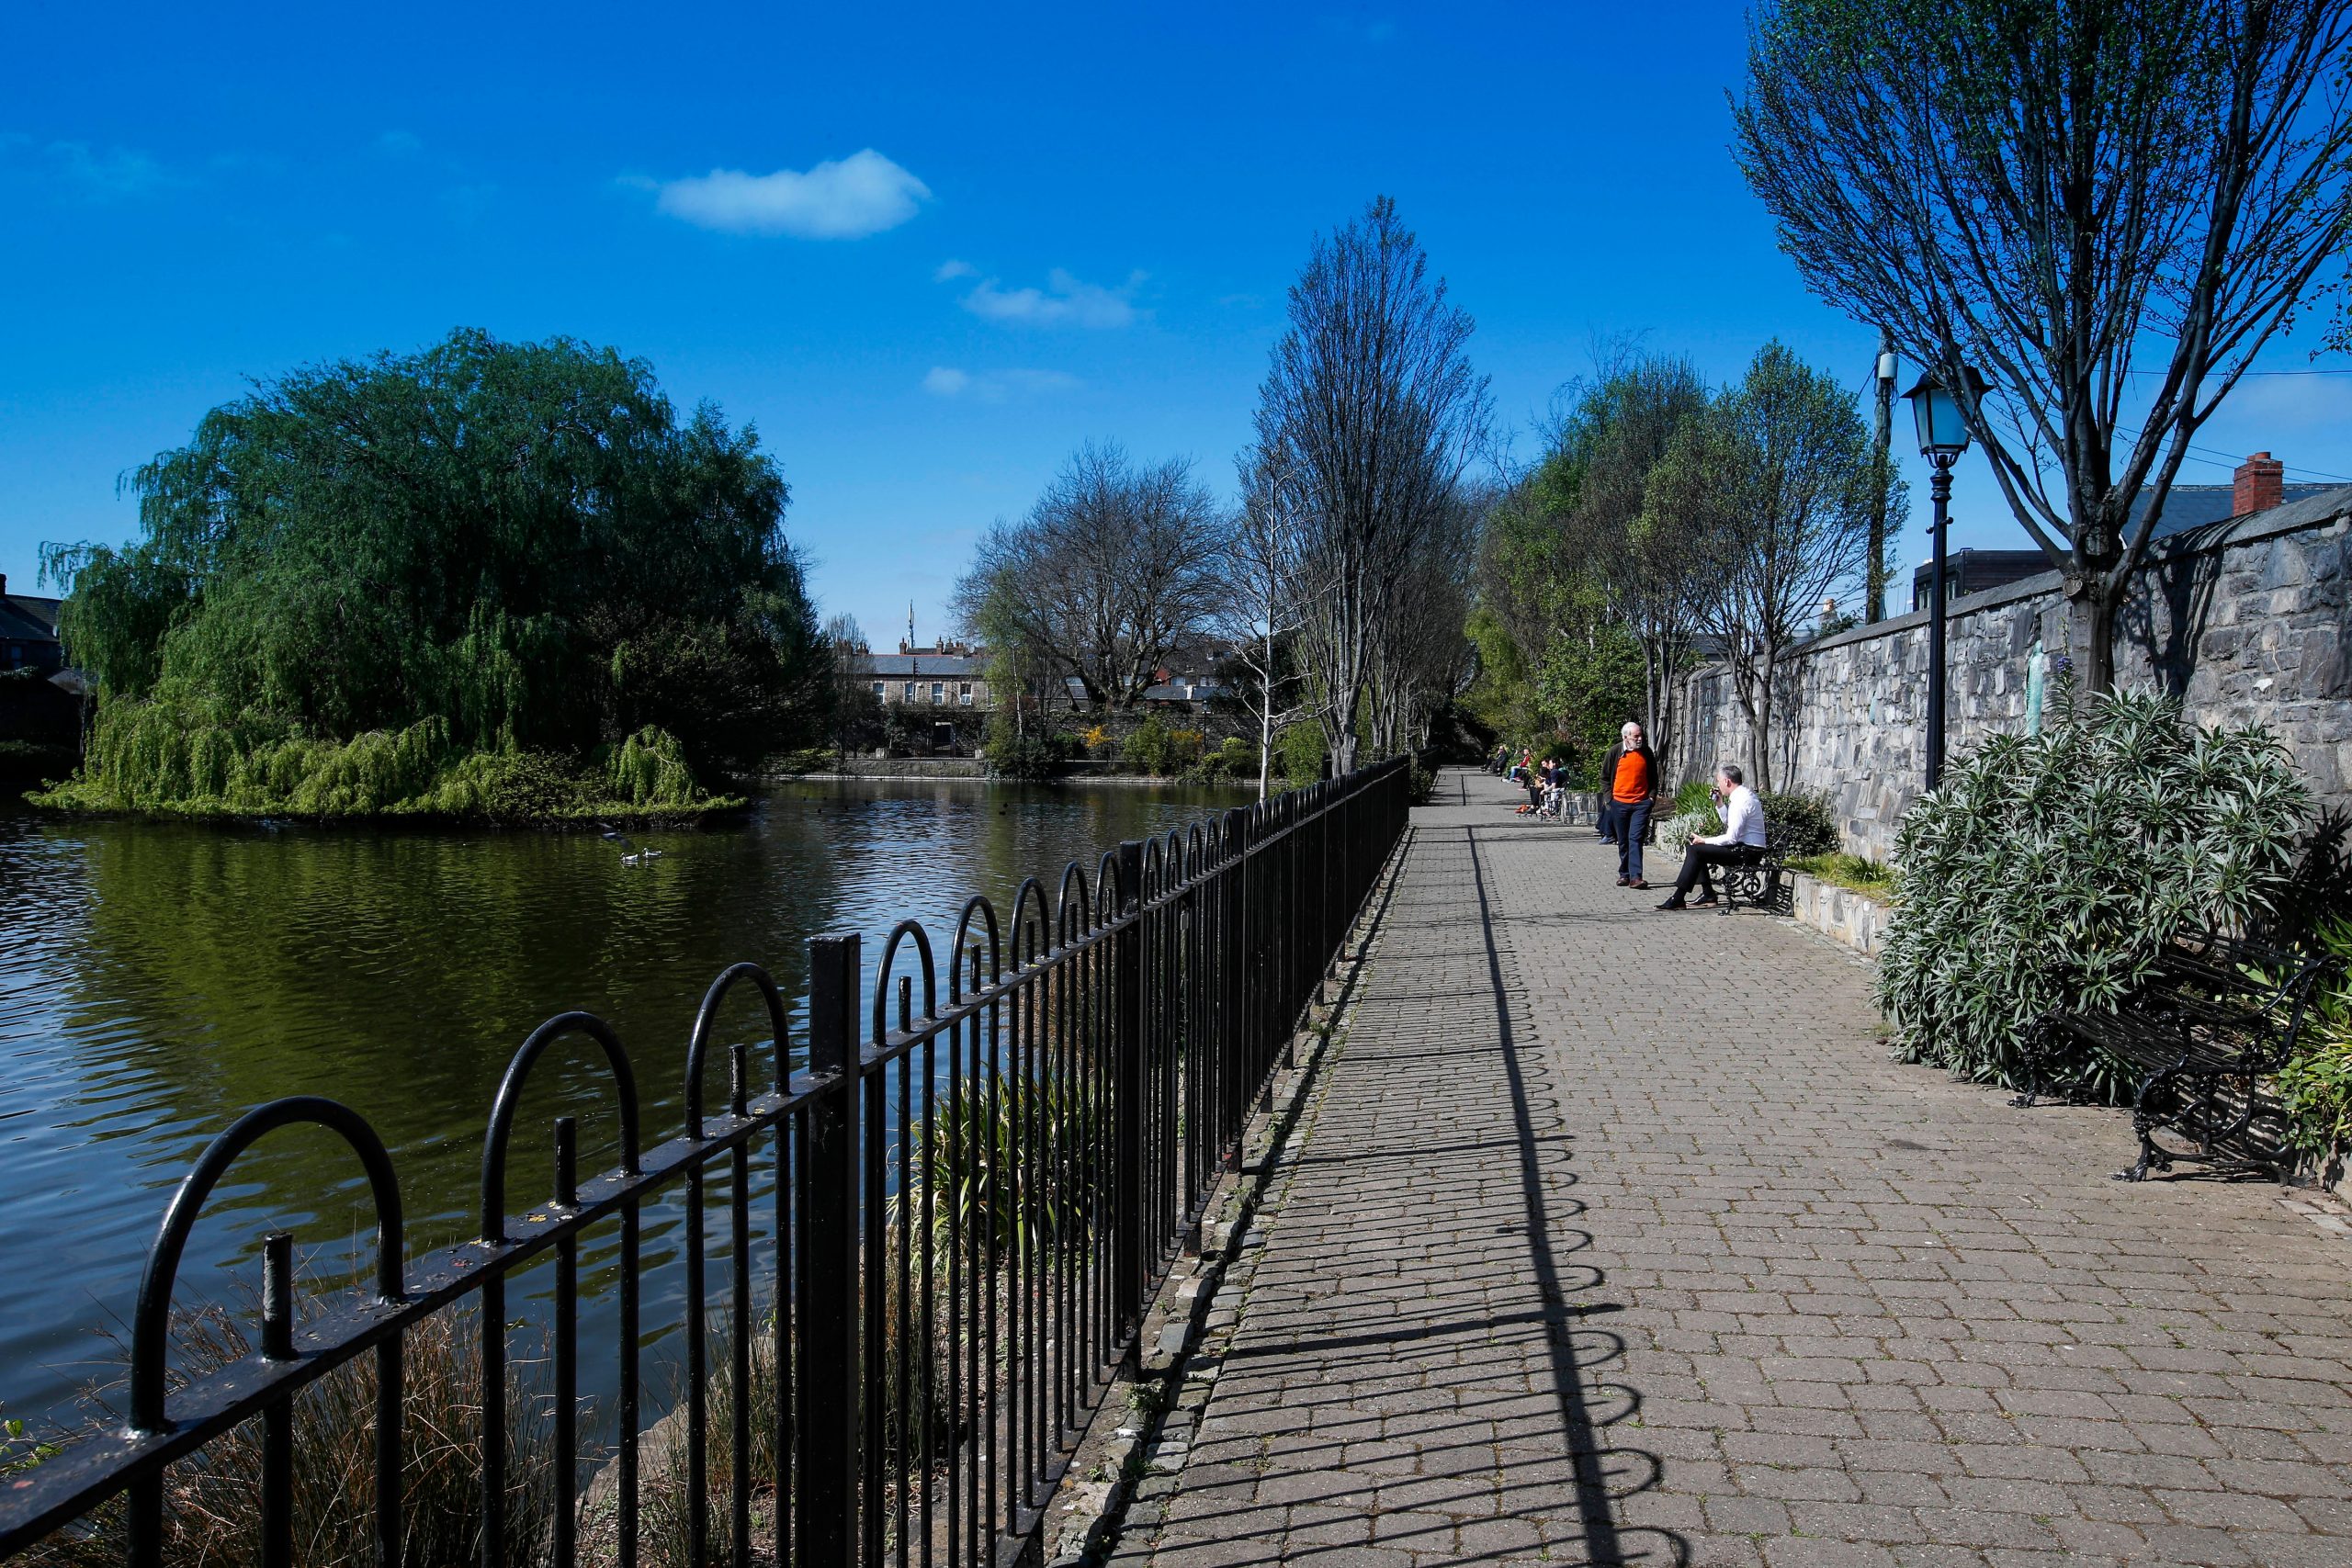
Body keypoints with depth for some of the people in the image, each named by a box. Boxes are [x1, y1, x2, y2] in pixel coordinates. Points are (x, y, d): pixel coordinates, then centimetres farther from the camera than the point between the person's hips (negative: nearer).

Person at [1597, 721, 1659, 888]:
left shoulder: (1646, 753, 4)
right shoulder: (1615, 752, 0)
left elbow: (1653, 777, 16)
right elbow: (1604, 777, 7)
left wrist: (1652, 796, 6)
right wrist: (1608, 797, -2)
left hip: (1641, 803, 0)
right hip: (1619, 803, 0)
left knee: (1636, 839, -10)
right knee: (1623, 841, 9)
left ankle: (1635, 877, -15)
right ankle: (1624, 874, 20)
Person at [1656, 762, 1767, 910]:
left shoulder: (1741, 800, -19)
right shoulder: (1744, 794, 13)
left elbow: (1732, 837, -22)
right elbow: (1728, 822, 28)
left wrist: (1704, 841, -12)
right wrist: (1720, 802, 14)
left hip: (1747, 852, -11)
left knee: (1695, 850, -16)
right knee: (1696, 848, 14)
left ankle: (1678, 898, -16)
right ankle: (1707, 894, 11)